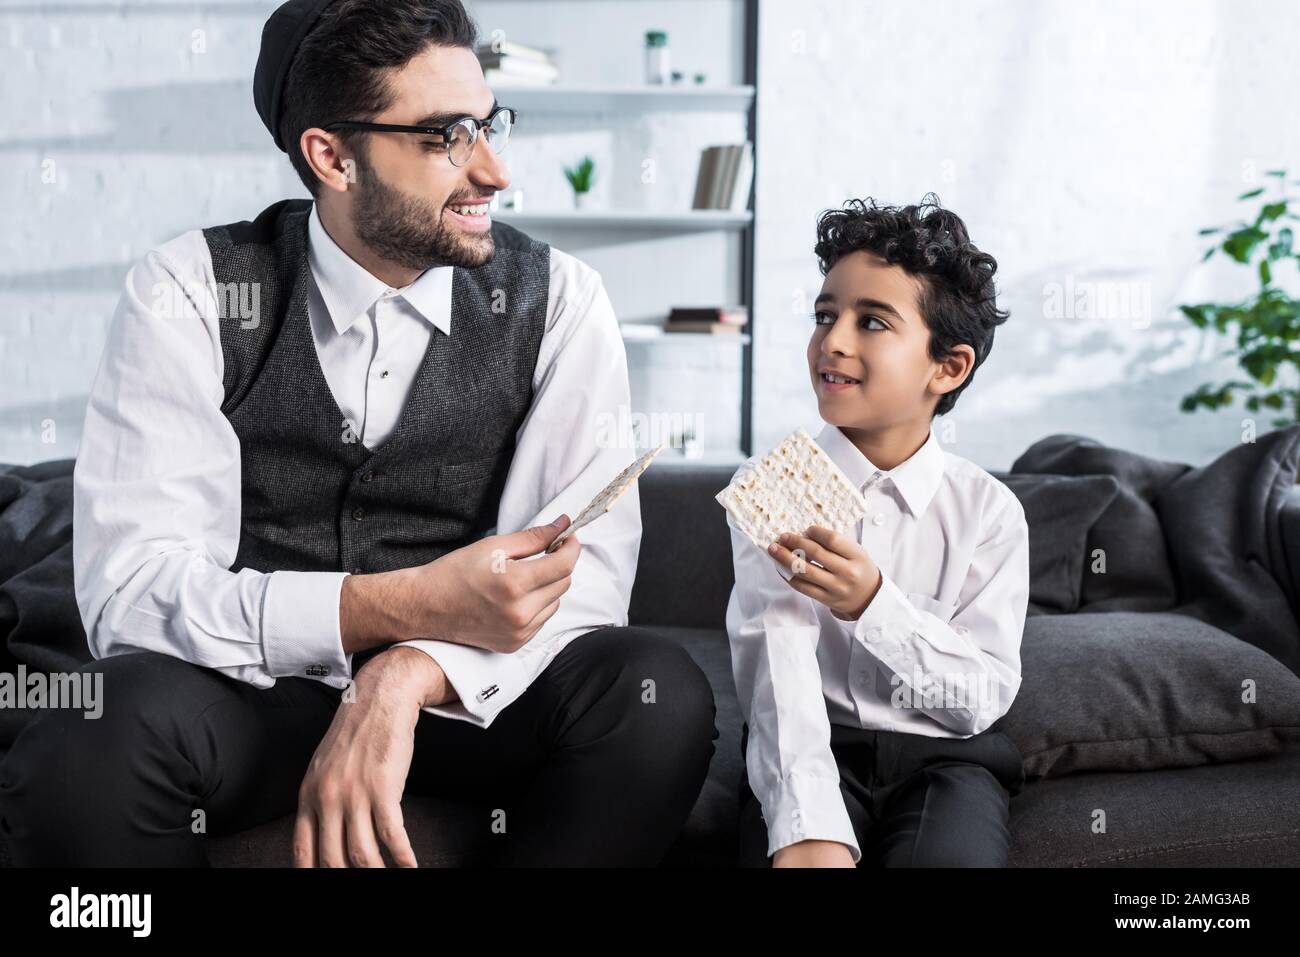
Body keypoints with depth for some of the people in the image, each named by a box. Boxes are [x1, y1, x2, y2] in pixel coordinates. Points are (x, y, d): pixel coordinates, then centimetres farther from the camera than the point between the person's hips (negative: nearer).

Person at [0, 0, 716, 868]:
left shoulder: (556, 300, -4)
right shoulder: (191, 292, -8)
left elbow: (588, 568, -13)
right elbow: (129, 590, -17)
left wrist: (407, 675, -32)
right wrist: (402, 607, -30)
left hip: (463, 698, 2)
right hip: (249, 690, -2)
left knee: (656, 693, -28)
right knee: (87, 746, -35)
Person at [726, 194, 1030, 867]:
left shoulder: (989, 510, 0)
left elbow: (985, 699, -5)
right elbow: (777, 667, -17)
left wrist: (874, 605, -22)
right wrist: (810, 828, -33)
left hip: (944, 754, 1)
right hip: (813, 750, 0)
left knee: (951, 856, -31)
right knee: (796, 849, -31)